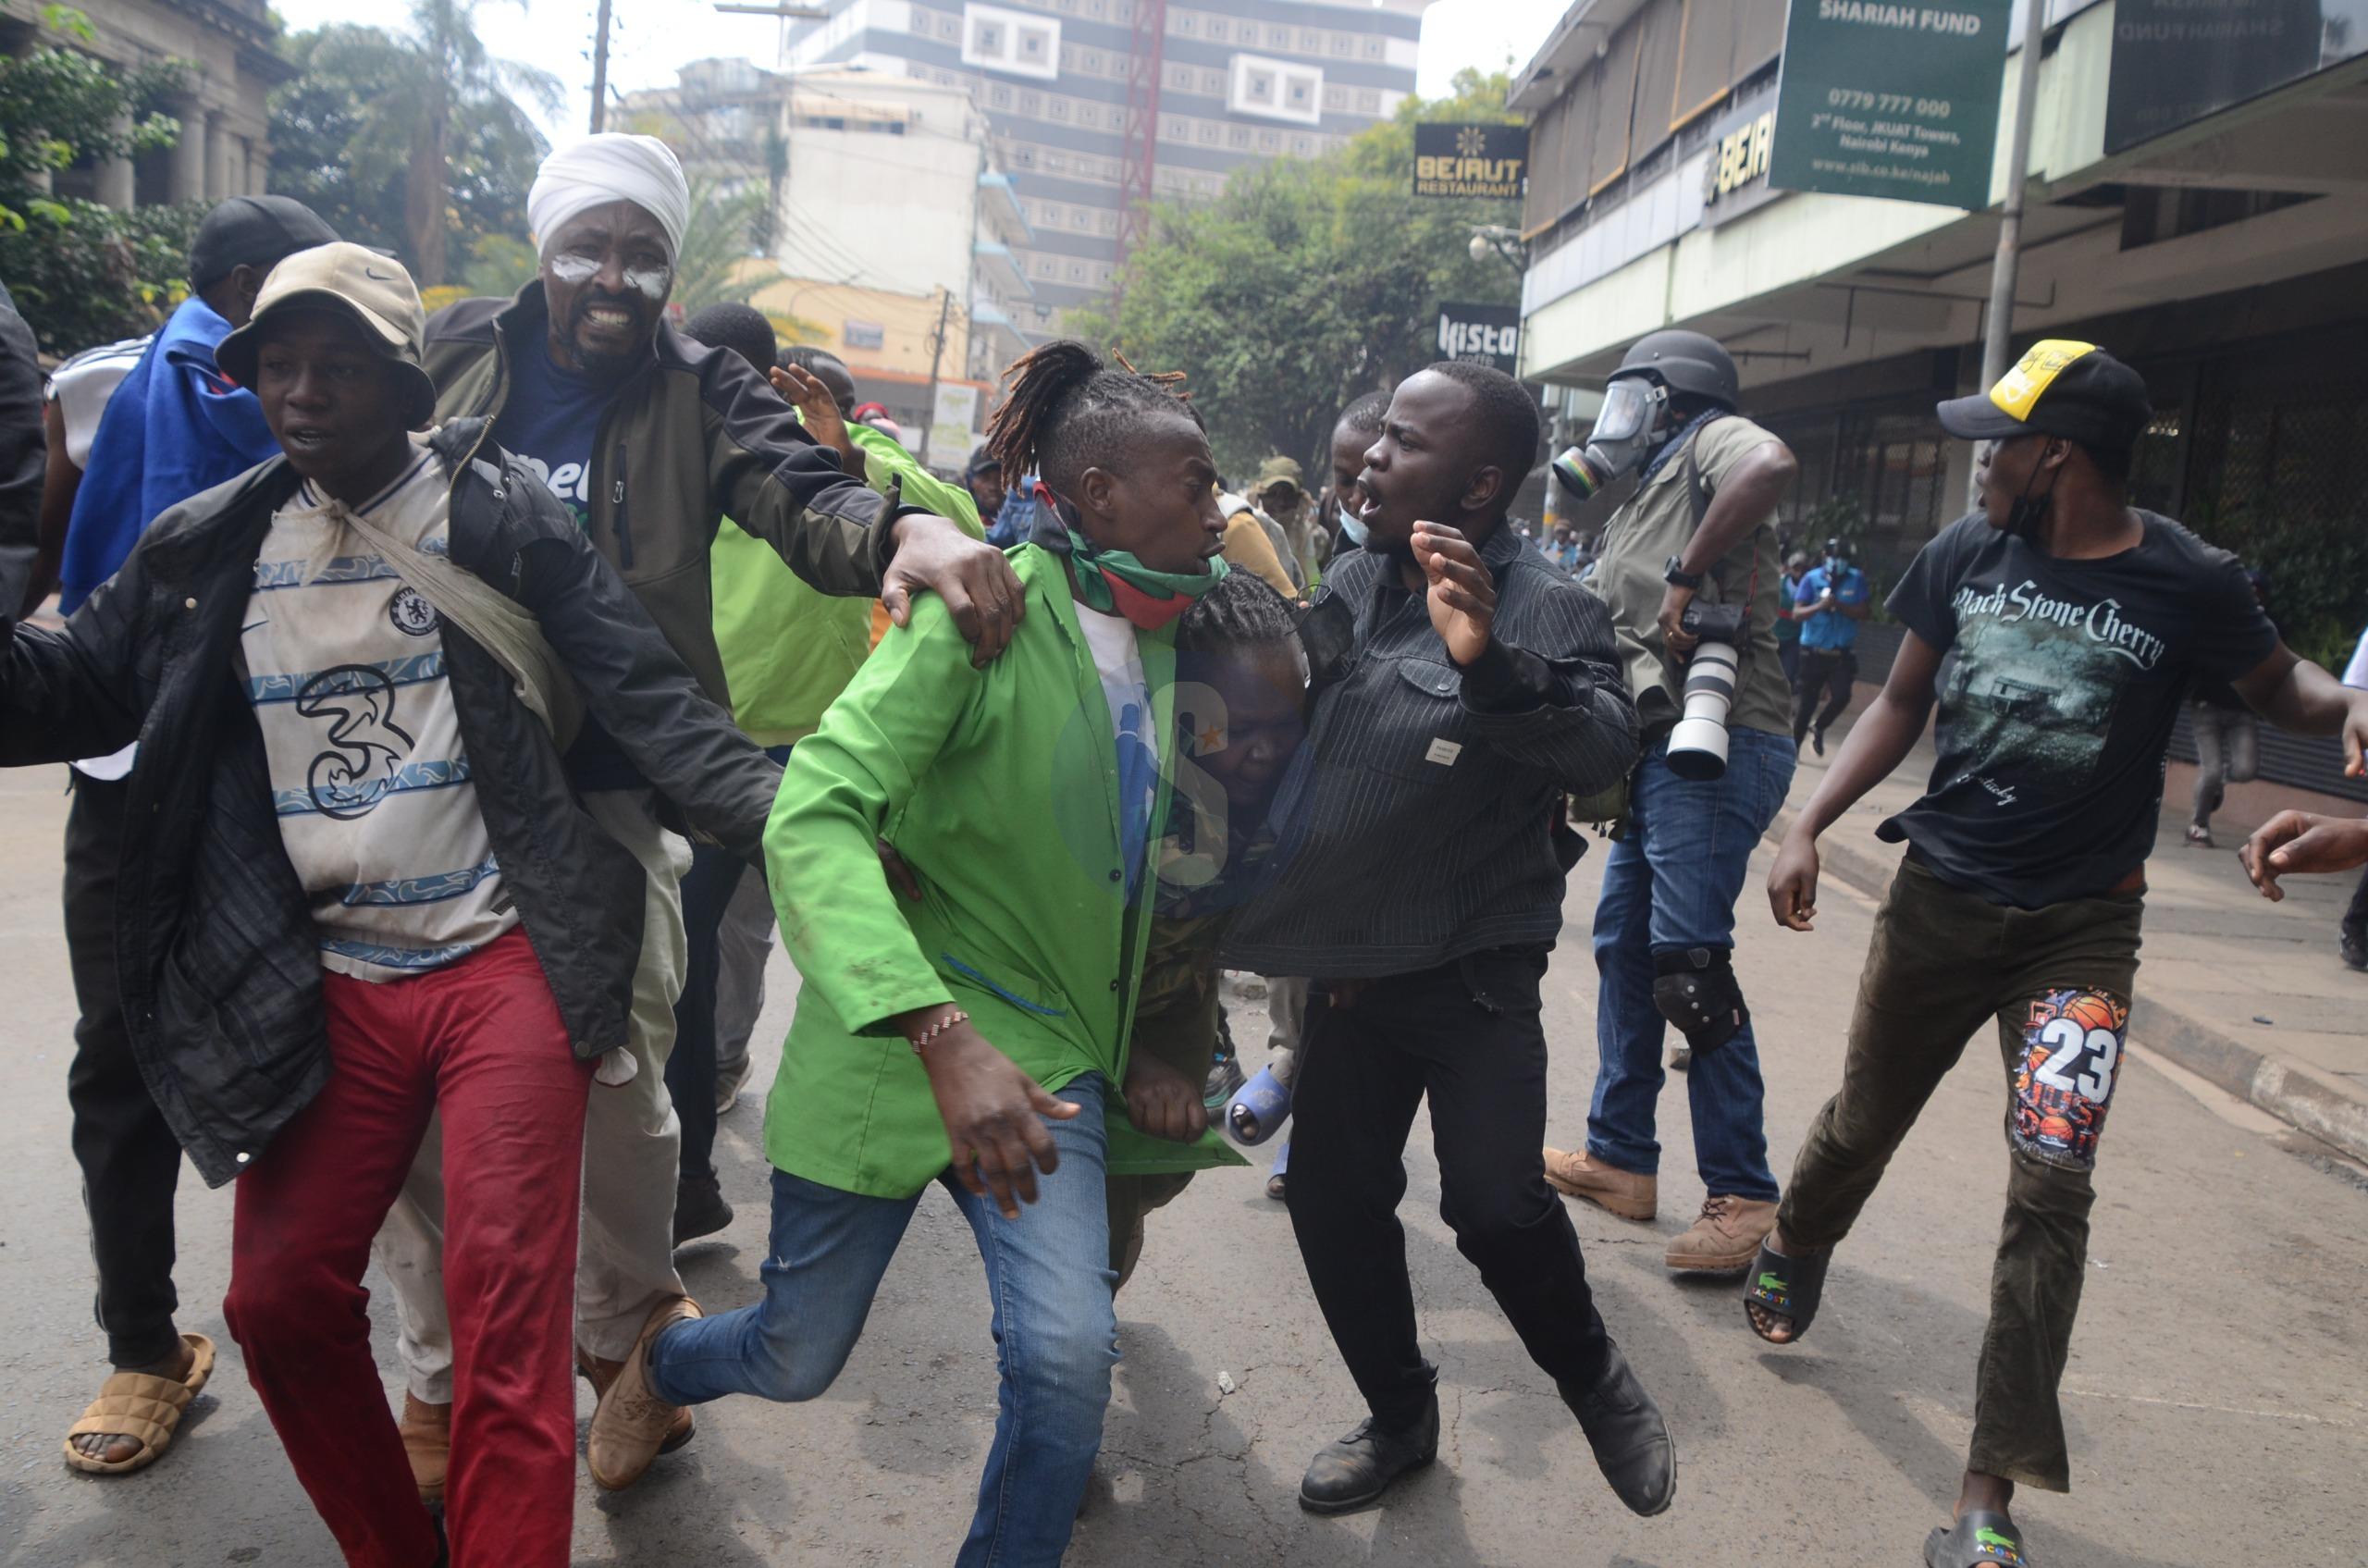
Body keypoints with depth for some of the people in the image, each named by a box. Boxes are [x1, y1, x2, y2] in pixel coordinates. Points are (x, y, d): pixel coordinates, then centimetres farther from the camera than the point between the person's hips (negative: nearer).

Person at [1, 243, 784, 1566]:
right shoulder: (208, 549, 9)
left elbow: (650, 697, -8)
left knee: (508, 1304, -8)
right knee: (282, 1299, 8)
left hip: (506, 963, -4)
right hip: (329, 990, 5)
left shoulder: (498, 516, -2)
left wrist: (791, 815, -21)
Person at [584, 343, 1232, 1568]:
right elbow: (812, 819, -29)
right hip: (897, 1046, -4)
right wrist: (946, 1037, -38)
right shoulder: (986, 612, -18)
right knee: (797, 1357, 14)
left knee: (1067, 1356, -15)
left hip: (1050, 1059, 5)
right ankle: (665, 1360, 50)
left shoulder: (1161, 642, 4)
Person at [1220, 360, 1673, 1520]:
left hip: (1474, 975, -5)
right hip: (1350, 967, 6)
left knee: (1495, 1202, -16)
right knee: (1331, 1199, 8)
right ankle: (1400, 1416, 31)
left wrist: (1488, 664, -48)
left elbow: (1604, 748, -31)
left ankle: (1595, 1382, 16)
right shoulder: (1352, 581, 3)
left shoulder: (1543, 607, -13)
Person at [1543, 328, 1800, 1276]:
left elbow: (1771, 467, -27)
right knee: (1624, 943, 13)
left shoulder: (1709, 444, -3)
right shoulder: (1635, 513, 25)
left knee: (1689, 962, -12)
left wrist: (1686, 579, -22)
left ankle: (1744, 1196, -5)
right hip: (1659, 747, 10)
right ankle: (1621, 1159, 24)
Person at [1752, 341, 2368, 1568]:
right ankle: (1795, 1243, 51)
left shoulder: (2189, 585, -10)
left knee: (2050, 1187, -9)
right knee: (1861, 1126, 15)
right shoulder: (1965, 554, -3)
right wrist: (1808, 826, 0)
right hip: (1938, 900, 3)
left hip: (2080, 927, -2)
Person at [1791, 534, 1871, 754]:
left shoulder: (1856, 579, 0)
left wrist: (1840, 606, -19)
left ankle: (1818, 728, 15)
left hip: (1843, 652, 1)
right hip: (1813, 651, -1)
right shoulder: (1811, 578, -4)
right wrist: (1820, 606, -26)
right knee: (1806, 702, 6)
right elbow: (1796, 614, -9)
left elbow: (1863, 613, -5)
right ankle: (1794, 745, 23)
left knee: (1842, 696, -15)